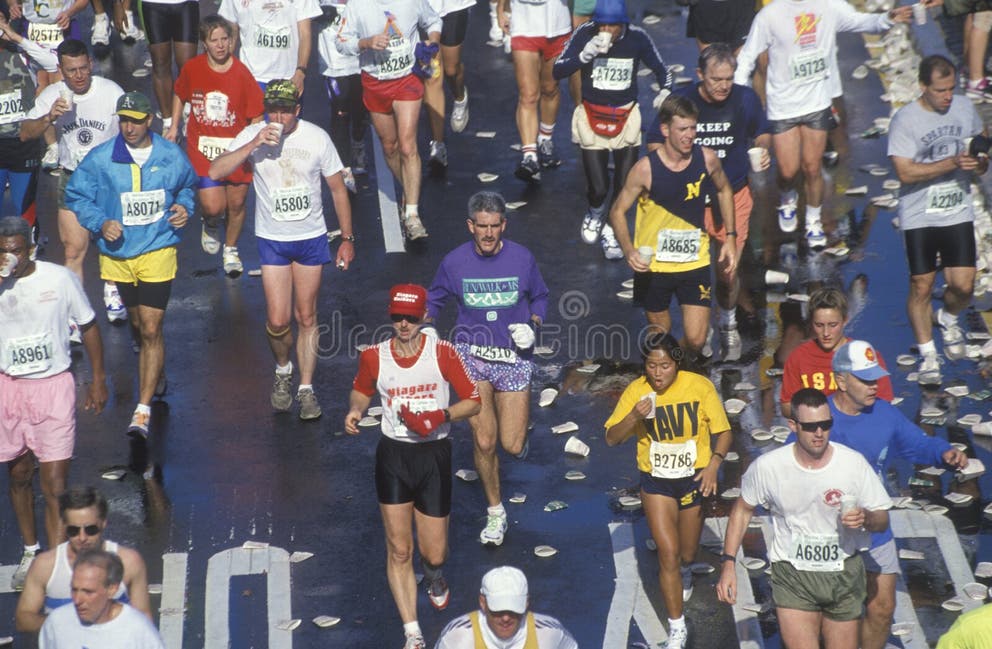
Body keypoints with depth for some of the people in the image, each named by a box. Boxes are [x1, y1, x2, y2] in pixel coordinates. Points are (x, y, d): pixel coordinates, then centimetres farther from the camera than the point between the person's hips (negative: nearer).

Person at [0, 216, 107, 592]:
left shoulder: (60, 279, -7)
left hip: (54, 386, -2)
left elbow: (88, 327, 6)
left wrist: (98, 379, 6)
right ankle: (30, 552, 34)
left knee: (55, 488, -6)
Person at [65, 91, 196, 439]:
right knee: (138, 324, 20)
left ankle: (143, 410, -11)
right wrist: (100, 223, -14)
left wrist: (184, 206, -4)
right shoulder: (100, 159, -8)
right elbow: (76, 195, 1)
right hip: (117, 254, 2)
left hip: (157, 252, -2)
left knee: (150, 330, -11)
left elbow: (188, 185, 17)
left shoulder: (172, 156, -4)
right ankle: (157, 375, 48)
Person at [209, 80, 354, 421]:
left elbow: (338, 189, 2)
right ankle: (283, 371, 25)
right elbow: (215, 172, -20)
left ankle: (306, 388, 15)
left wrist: (347, 238, 3)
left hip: (311, 238, 0)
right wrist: (254, 145, -29)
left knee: (306, 317, 5)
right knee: (277, 321, -3)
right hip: (272, 239, 0)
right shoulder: (252, 135, -9)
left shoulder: (317, 138, -7)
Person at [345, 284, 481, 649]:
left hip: (434, 455, -1)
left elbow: (473, 400, -1)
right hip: (393, 456, 1)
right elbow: (361, 391, 18)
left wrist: (442, 416, -18)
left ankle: (433, 578, 44)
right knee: (399, 551, -2)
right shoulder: (374, 357, -2)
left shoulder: (442, 353, -7)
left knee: (434, 553, 4)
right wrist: (355, 410, -4)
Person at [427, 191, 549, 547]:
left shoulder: (522, 259, -5)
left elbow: (540, 297, 11)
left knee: (513, 446, -4)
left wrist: (532, 326, -7)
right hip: (472, 356, 0)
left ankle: (516, 426, 36)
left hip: (514, 357, 0)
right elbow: (434, 301, 12)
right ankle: (495, 511, 14)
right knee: (484, 441, -8)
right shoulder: (454, 262, -4)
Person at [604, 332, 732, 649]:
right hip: (656, 481, 0)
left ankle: (683, 573, 55)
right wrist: (634, 416, -26)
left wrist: (714, 464, -22)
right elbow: (611, 438, -8)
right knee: (668, 551, -11)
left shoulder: (700, 386, -13)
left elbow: (723, 432, -6)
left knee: (686, 553, 15)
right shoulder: (636, 391, -10)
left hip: (694, 479, 0)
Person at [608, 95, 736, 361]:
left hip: (695, 262, 1)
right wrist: (629, 251, -25)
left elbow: (724, 190, 12)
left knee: (695, 340, -6)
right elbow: (617, 211, -9)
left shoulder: (706, 158, -9)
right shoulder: (646, 169, -17)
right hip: (653, 264, -1)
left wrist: (730, 237, 7)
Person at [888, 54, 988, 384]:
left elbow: (982, 138, 22)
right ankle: (927, 354, 18)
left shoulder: (964, 107, 2)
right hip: (920, 217, -3)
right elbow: (905, 172, -19)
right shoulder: (905, 120, -13)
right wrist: (952, 163, -25)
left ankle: (948, 319, 32)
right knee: (921, 287, 1)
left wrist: (980, 161, -1)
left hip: (959, 213, 3)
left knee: (963, 285, -3)